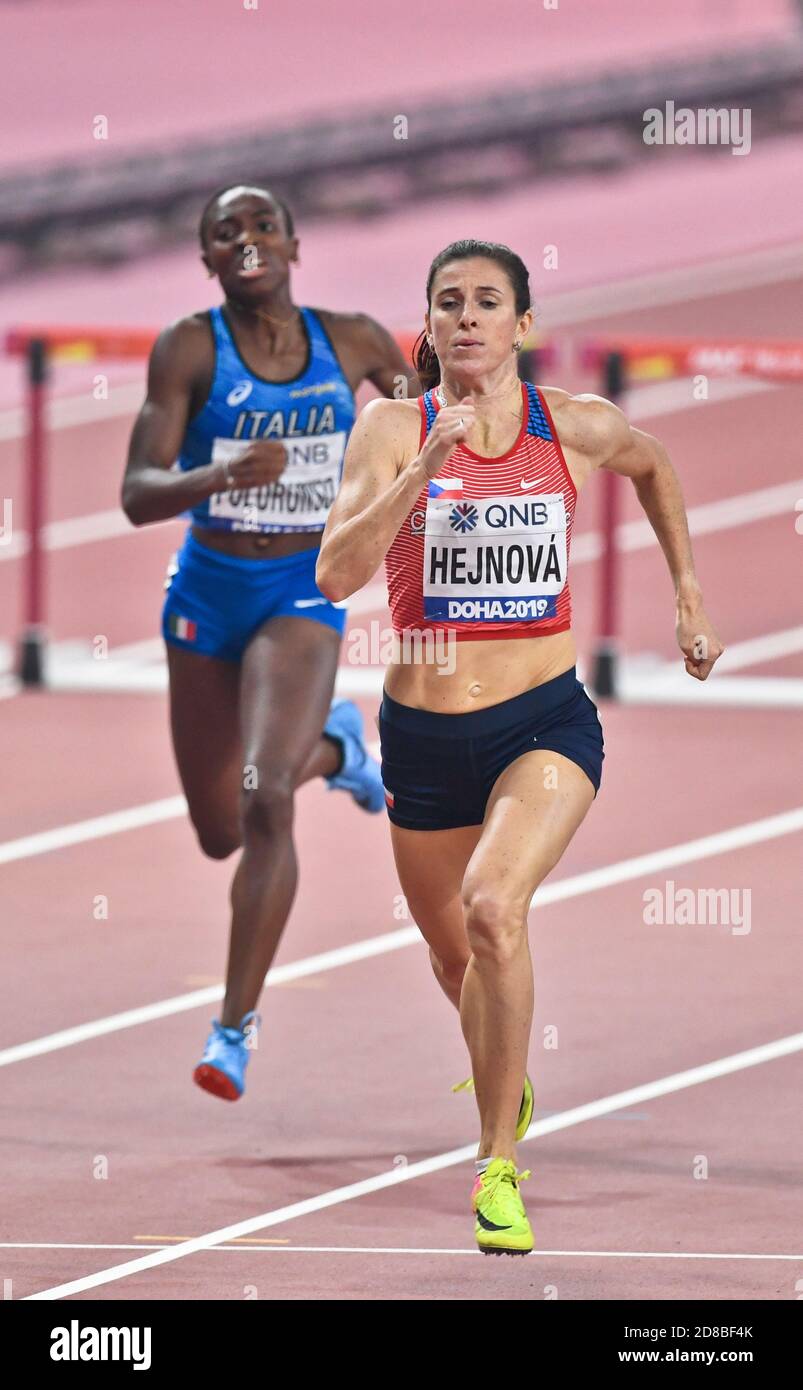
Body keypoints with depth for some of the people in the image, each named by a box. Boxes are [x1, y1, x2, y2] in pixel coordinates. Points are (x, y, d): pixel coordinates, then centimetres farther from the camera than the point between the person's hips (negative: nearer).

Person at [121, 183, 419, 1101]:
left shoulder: (352, 343, -4)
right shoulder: (190, 349, -11)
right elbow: (138, 495, -19)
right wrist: (223, 475, -36)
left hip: (305, 593, -1)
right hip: (208, 591, 1)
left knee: (264, 802, -22)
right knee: (219, 834, 14)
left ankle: (236, 1026, -15)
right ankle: (330, 743, 48)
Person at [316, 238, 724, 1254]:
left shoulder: (578, 428, -3)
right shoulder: (393, 428, -7)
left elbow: (653, 467, 21)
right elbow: (336, 573, -20)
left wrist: (688, 591, 21)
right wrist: (426, 470, -28)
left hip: (545, 723, -2)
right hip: (423, 735, 2)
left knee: (494, 906, -28)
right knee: (454, 953, 19)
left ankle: (498, 1165, -18)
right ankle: (508, 1083, 55)